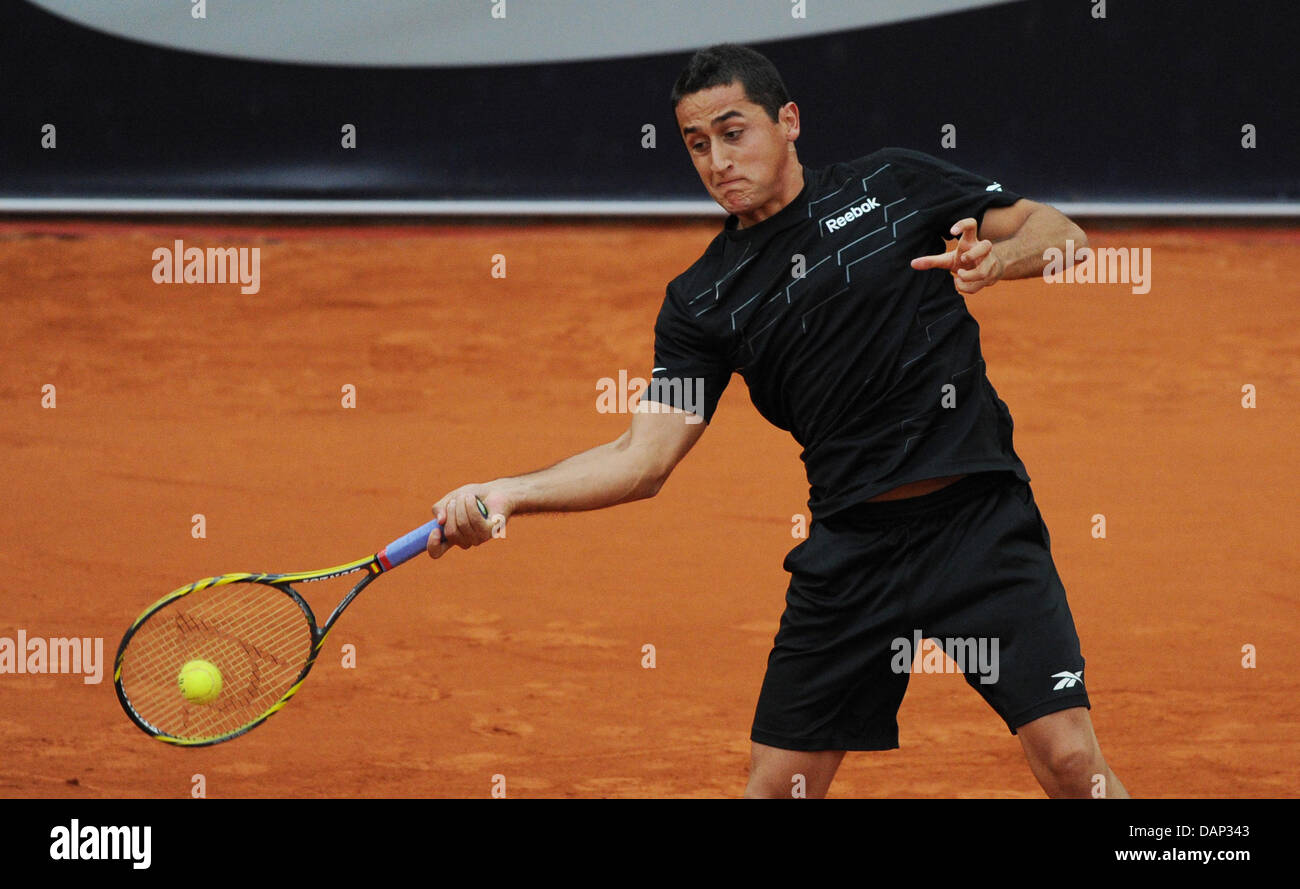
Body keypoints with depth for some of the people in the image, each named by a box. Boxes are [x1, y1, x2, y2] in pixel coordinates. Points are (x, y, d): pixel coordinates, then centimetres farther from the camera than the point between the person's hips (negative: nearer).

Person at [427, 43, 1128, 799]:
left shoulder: (892, 184, 5)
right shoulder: (703, 302, 7)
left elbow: (1060, 233, 7)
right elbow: (644, 457, 1)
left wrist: (998, 259, -16)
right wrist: (506, 495, -13)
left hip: (978, 516, -2)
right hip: (851, 548, 2)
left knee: (1069, 757, -14)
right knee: (777, 787, 4)